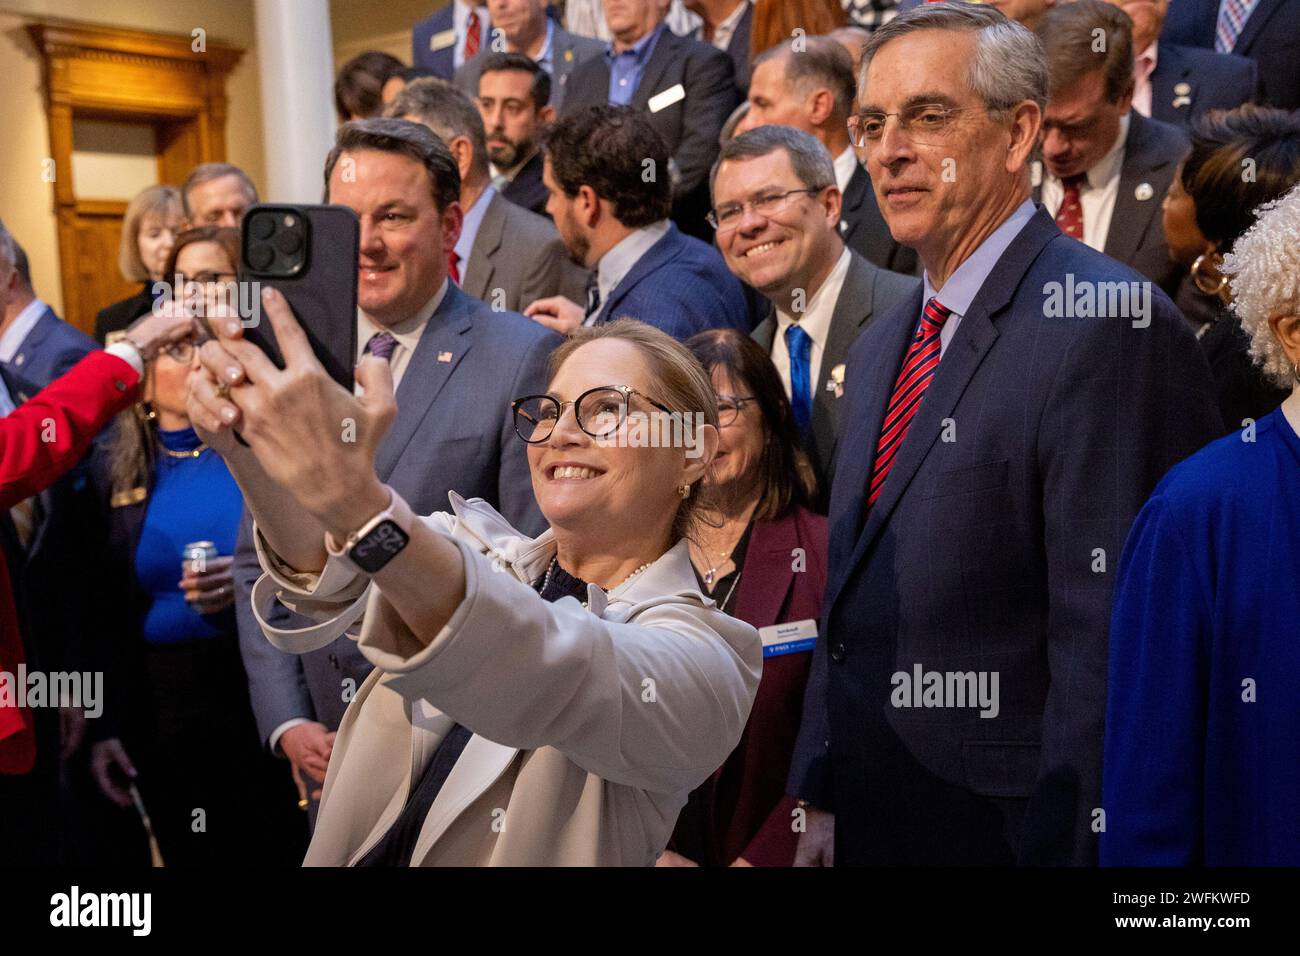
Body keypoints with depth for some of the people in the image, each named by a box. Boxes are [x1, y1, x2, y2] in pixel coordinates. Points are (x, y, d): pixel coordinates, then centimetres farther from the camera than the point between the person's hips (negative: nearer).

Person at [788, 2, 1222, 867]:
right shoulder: (879, 349, 10)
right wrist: (822, 799, 11)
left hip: (1001, 828, -7)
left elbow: (1110, 642, -21)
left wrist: (1067, 843, -20)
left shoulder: (1108, 326, -18)